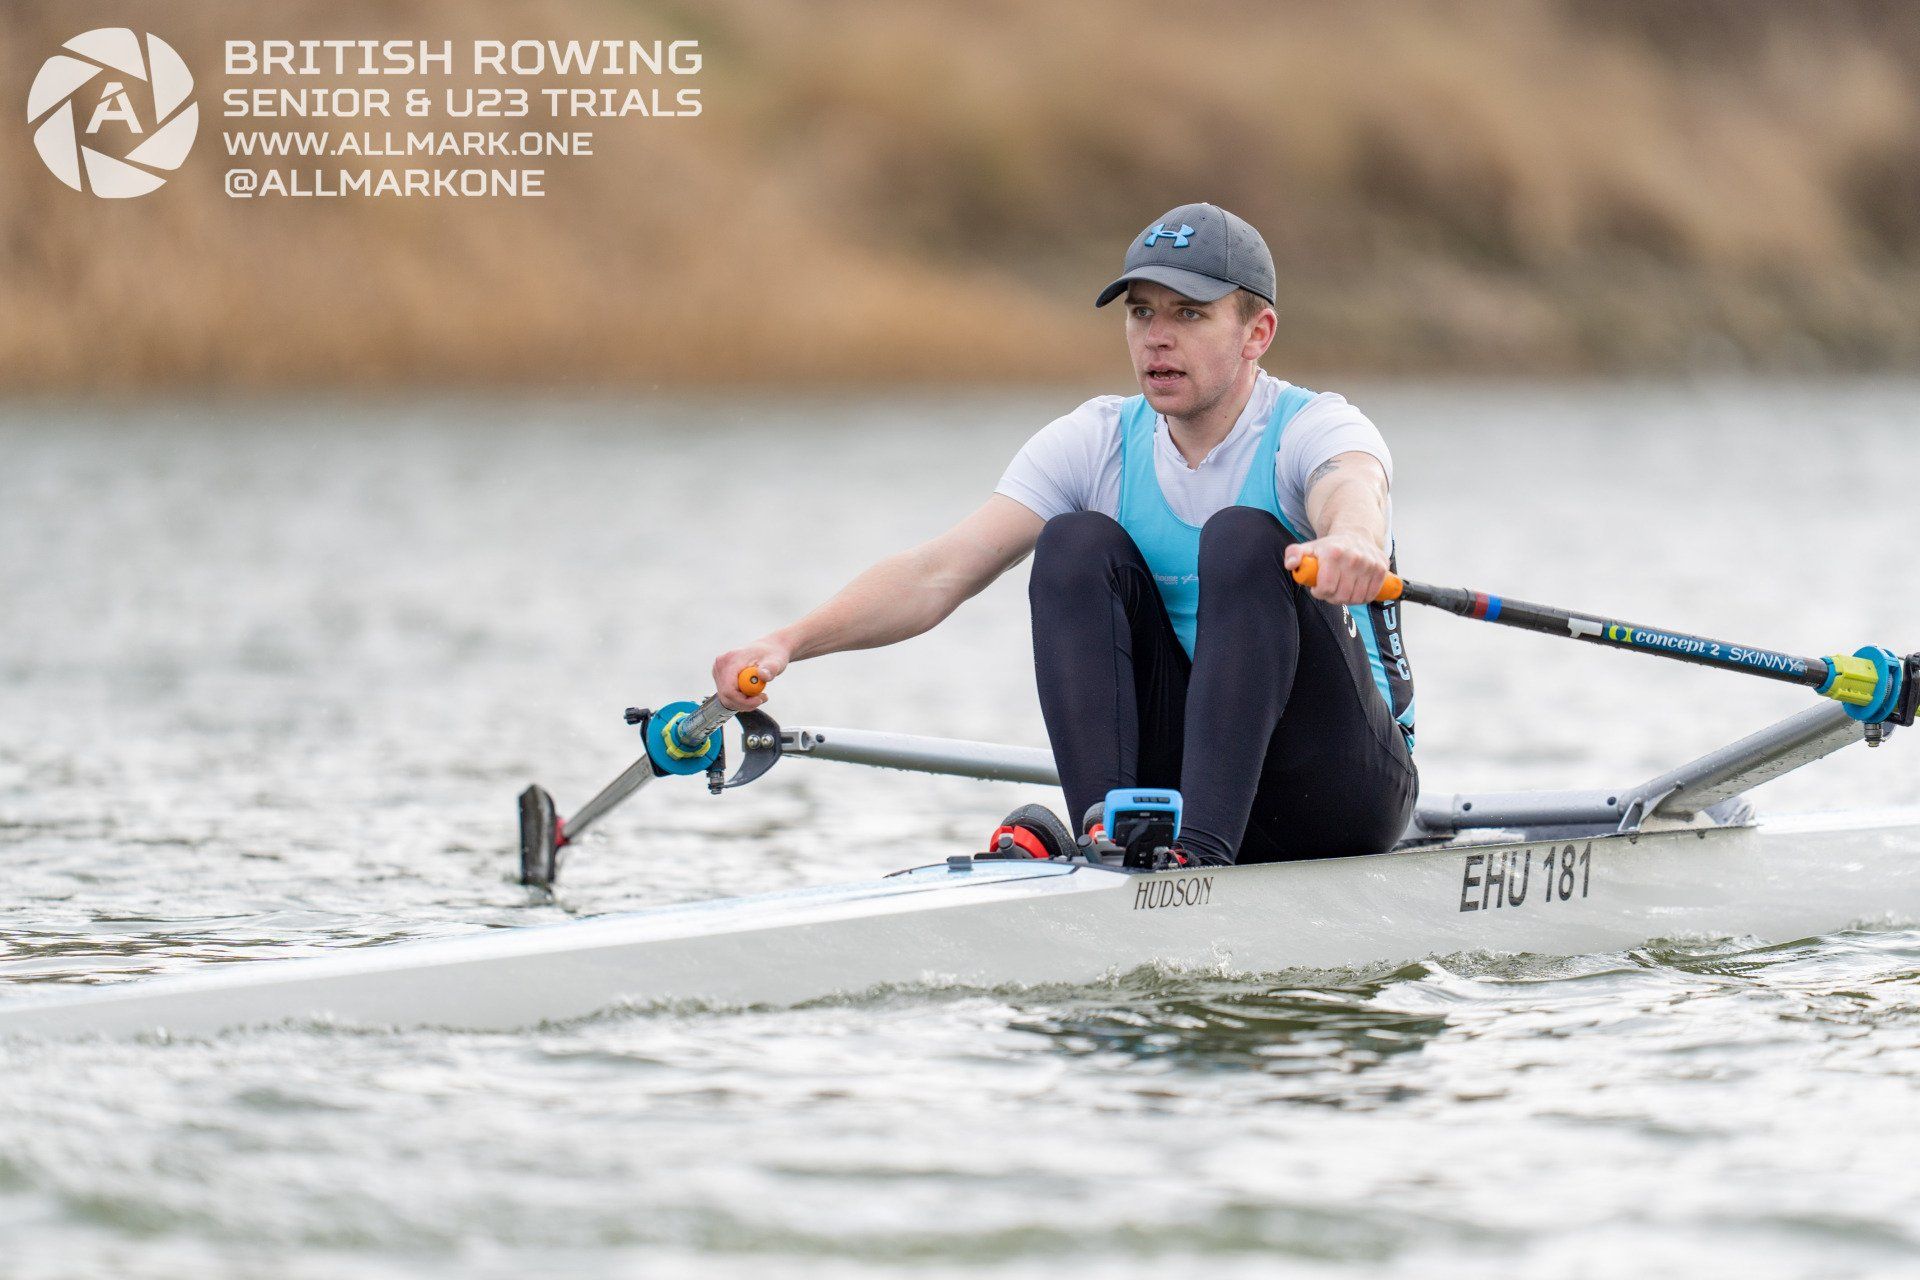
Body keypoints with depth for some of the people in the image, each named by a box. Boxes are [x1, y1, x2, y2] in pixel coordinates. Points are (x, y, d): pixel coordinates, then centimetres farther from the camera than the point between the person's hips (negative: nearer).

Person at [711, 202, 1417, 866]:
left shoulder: (1312, 427, -11)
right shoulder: (1097, 441, 1)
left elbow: (1351, 490, -38)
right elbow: (941, 570, -11)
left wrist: (1350, 541, -65)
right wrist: (792, 639, -29)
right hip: (1179, 773, 4)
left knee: (1243, 537, -27)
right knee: (1077, 543, -15)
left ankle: (1205, 848, -40)